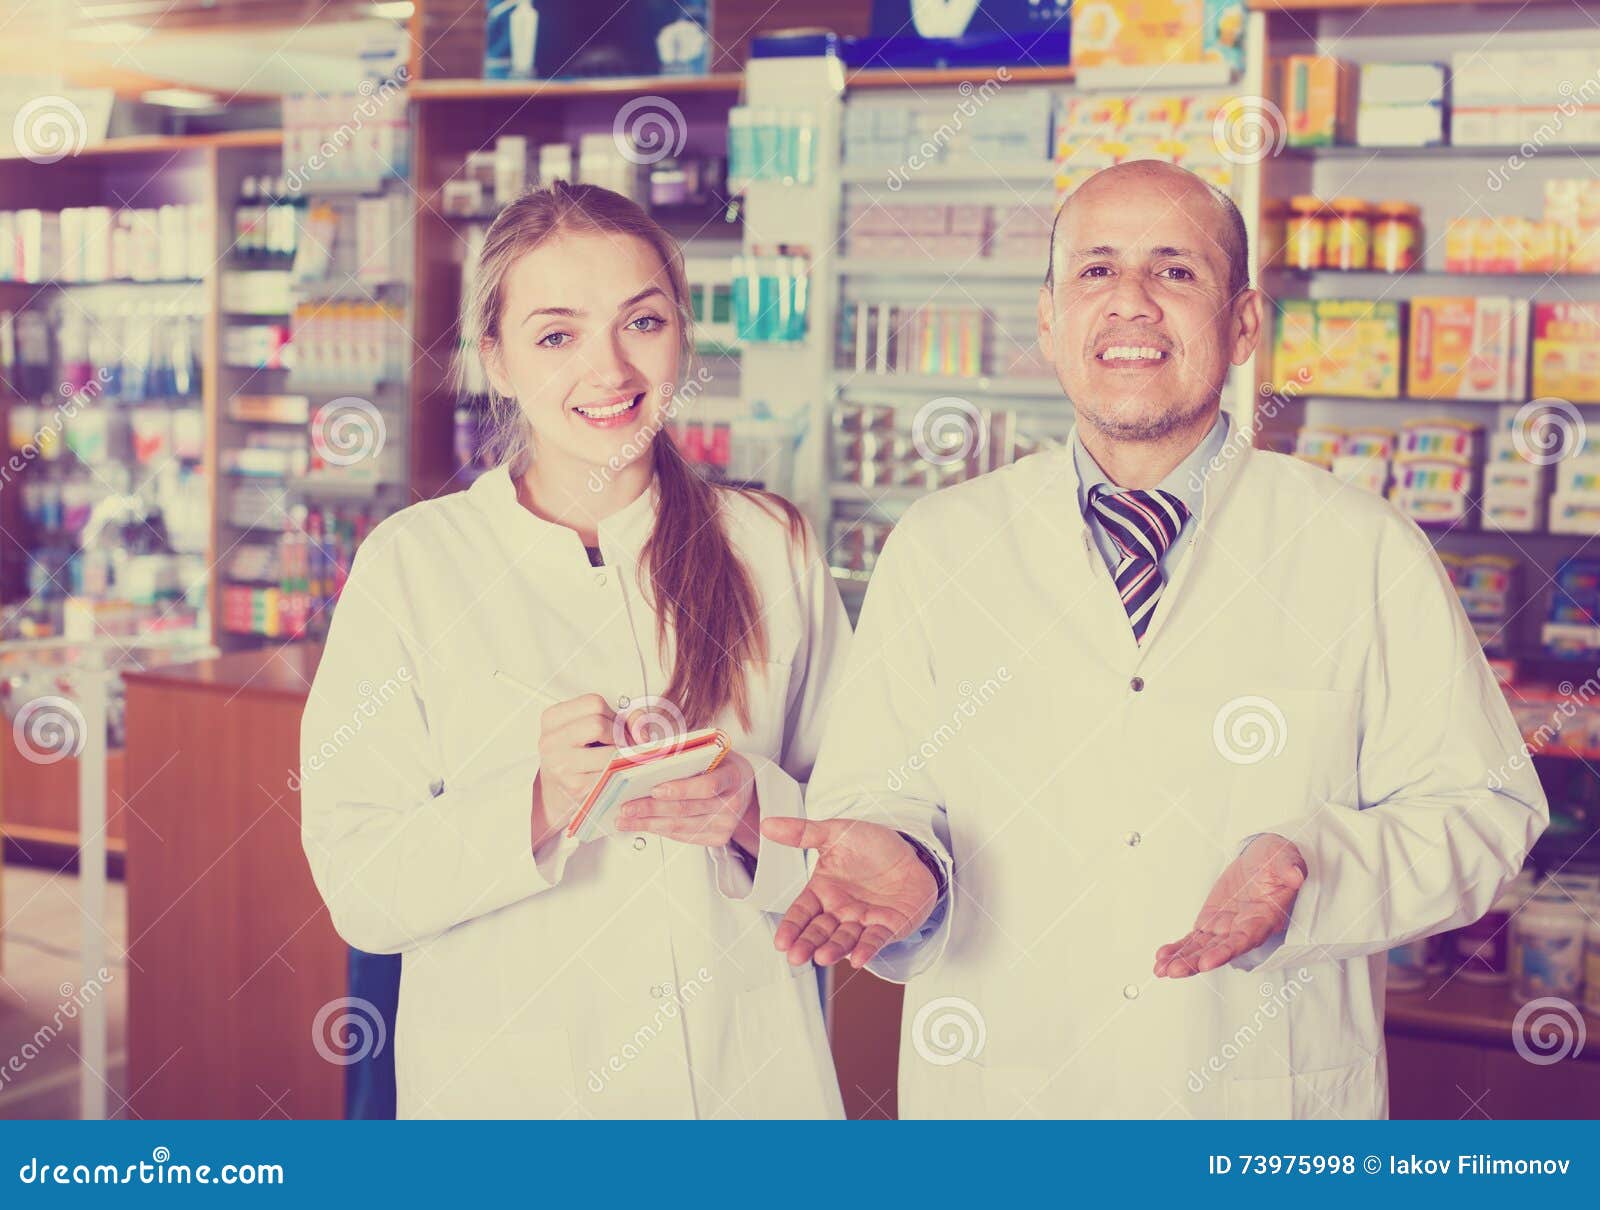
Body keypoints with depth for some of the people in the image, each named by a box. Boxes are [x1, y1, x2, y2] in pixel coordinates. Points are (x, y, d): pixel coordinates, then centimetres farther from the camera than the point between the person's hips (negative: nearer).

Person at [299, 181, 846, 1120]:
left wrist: (753, 812, -18)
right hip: (505, 1087, -1)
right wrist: (543, 806, -25)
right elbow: (359, 887, -11)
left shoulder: (773, 549, 0)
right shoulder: (412, 561, -6)